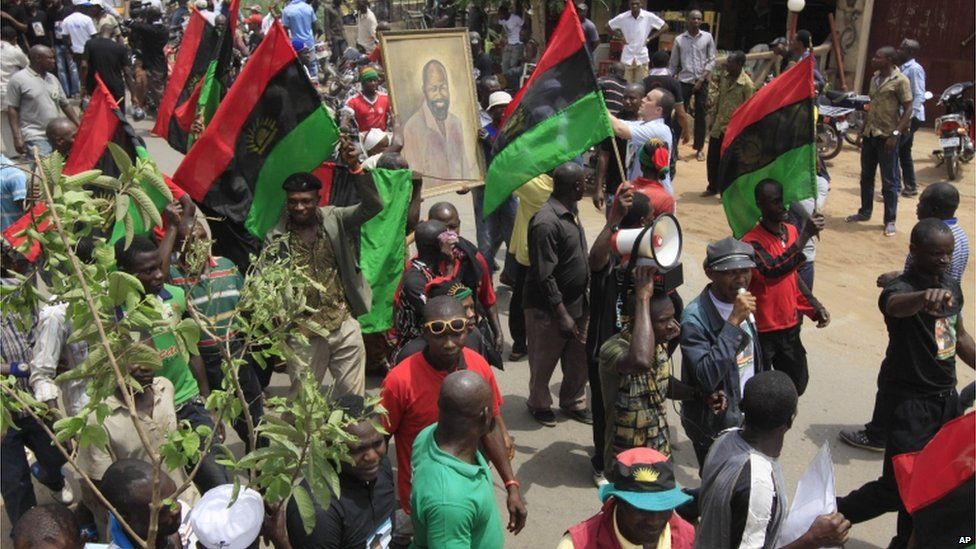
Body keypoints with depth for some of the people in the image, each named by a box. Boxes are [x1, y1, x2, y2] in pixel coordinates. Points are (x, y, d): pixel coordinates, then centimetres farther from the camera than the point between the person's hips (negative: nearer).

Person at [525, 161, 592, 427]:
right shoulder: (546, 223, -26)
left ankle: (574, 402, 38)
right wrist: (562, 314, -21)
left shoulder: (569, 211, 4)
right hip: (548, 308, -8)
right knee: (543, 362, 13)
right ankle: (539, 405, 34)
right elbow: (545, 276, -25)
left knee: (579, 358, 18)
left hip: (578, 303, 8)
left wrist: (584, 301, 17)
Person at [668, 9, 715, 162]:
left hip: (702, 82, 0)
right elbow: (673, 63, 7)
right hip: (684, 81, 0)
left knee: (701, 115, 5)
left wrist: (701, 79, -10)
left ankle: (699, 148, 14)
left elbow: (711, 60, 1)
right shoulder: (679, 39, 3)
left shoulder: (708, 37, 3)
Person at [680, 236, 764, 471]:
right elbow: (706, 377, -33)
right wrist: (734, 322, -34)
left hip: (747, 416, 7)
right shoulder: (695, 318, -24)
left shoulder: (742, 305, 1)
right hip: (715, 426, -7)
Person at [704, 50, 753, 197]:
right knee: (712, 158, 14)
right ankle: (712, 187, 30)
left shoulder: (747, 84, -16)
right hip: (718, 126, 6)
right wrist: (713, 117, 13)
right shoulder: (724, 76, 4)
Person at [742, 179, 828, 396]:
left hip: (790, 327, 7)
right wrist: (805, 236, -39)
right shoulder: (752, 243, -21)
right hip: (762, 331, -7)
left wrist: (814, 307, 9)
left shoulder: (791, 231, 3)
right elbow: (773, 271, -38)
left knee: (797, 383, 18)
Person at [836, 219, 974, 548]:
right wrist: (925, 296, -69)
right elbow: (896, 304, -48)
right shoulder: (902, 287, -21)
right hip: (910, 400, -8)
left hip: (947, 396, 8)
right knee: (898, 486, -7)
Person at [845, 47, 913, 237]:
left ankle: (890, 221, 6)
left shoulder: (900, 80, -11)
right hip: (870, 134, 7)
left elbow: (908, 110, -12)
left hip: (887, 137, -7)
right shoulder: (875, 78, 12)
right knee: (866, 176, 16)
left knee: (889, 181, -1)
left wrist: (896, 134, -19)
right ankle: (865, 212, 30)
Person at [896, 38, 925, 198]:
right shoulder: (902, 68, 15)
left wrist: (909, 118, -24)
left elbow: (919, 96, -19)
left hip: (911, 117, -10)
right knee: (904, 152, 15)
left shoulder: (915, 69, -12)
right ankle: (910, 186, 24)